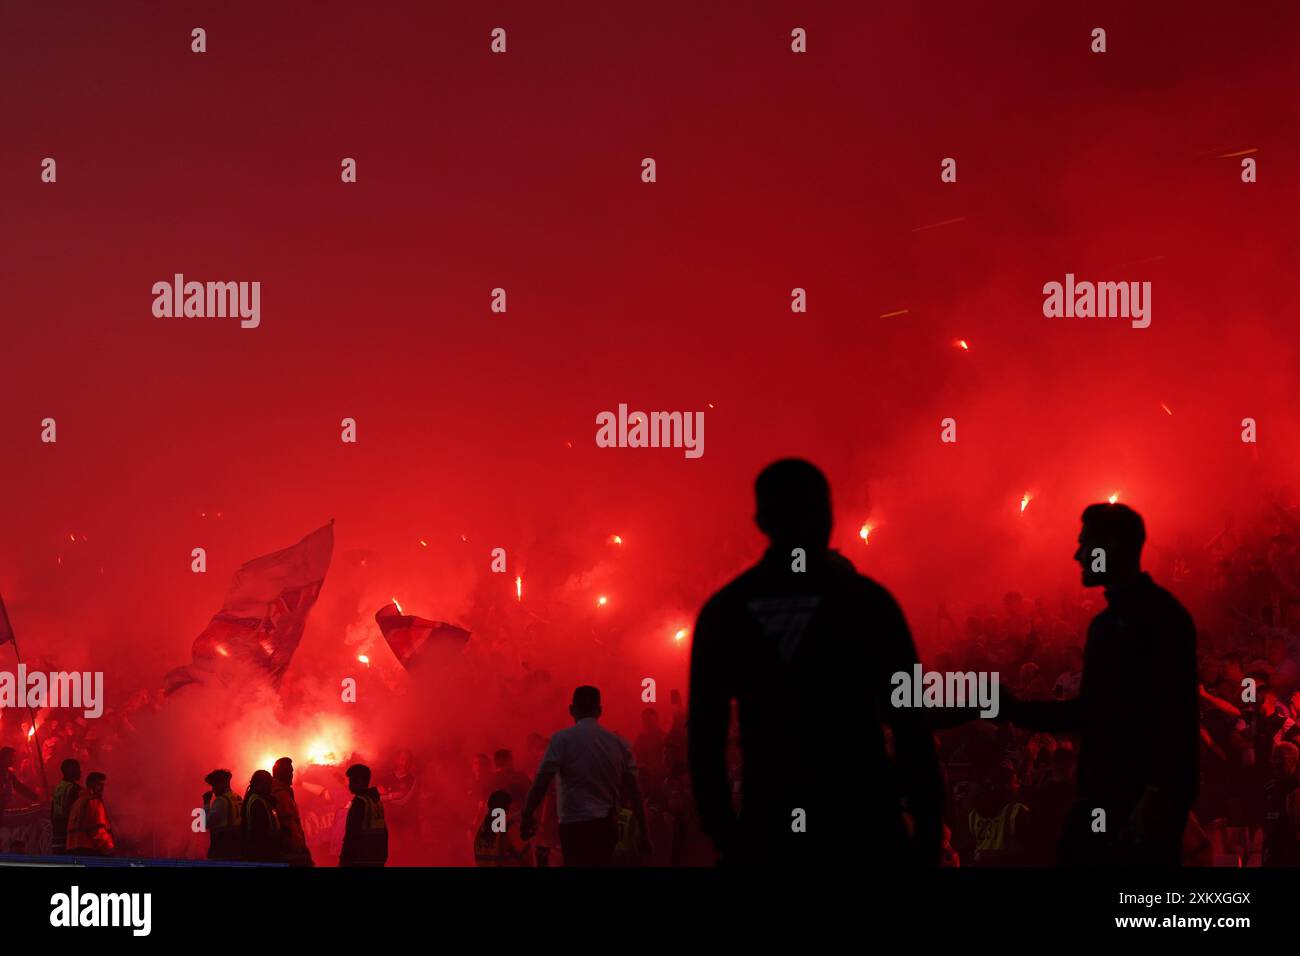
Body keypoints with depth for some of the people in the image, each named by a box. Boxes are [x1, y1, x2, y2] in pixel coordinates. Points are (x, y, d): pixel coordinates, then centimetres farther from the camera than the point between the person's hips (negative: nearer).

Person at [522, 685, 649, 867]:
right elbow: (633, 791, 7)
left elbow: (541, 782, -11)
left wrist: (528, 816, -4)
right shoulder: (619, 743, 8)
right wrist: (643, 833, 10)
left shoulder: (562, 739, -5)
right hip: (607, 825, 5)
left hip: (576, 826, -5)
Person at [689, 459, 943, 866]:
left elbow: (705, 734, 5)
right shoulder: (864, 600, -4)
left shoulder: (722, 610, 4)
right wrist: (928, 820, 0)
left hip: (768, 826, 3)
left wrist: (723, 832, 12)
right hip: (859, 823, -2)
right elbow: (908, 721, -6)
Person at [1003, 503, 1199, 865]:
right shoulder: (1105, 623, 17)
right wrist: (1015, 709, 20)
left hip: (1145, 800, -9)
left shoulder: (1162, 615, -10)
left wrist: (1158, 795, -24)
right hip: (1102, 796, 9)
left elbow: (1178, 715, -18)